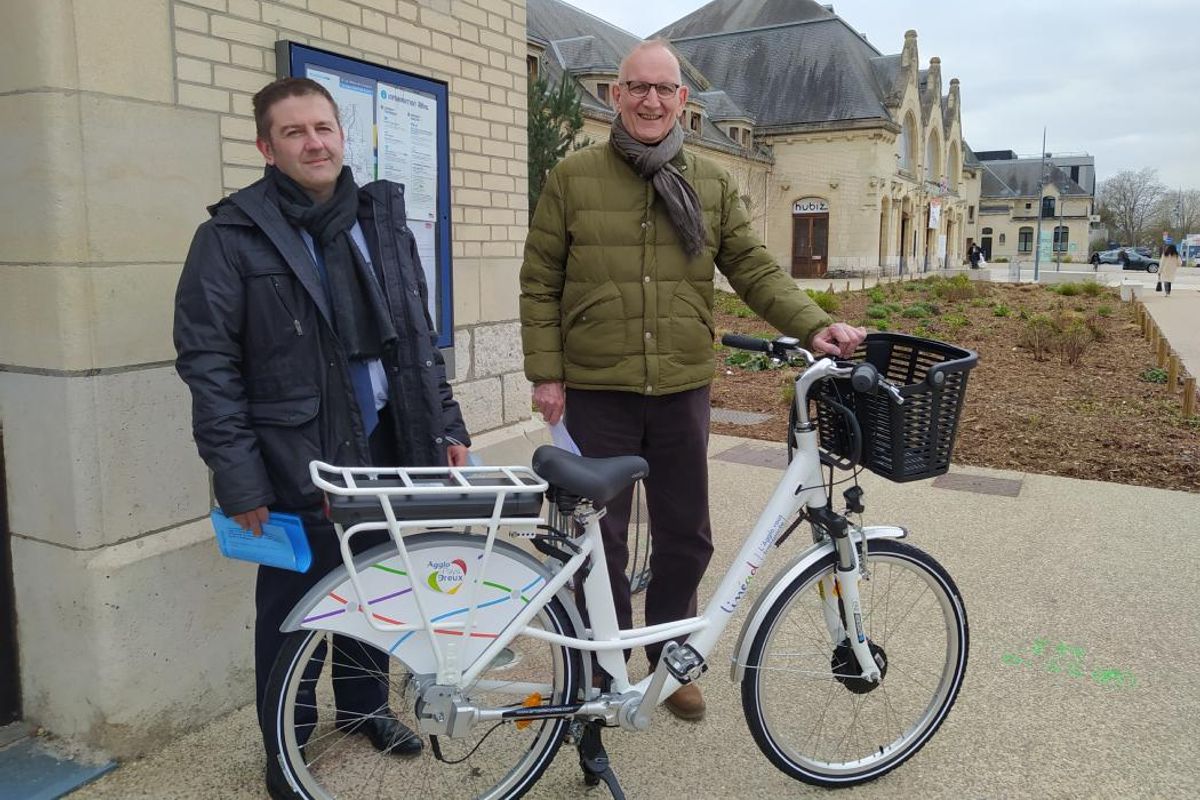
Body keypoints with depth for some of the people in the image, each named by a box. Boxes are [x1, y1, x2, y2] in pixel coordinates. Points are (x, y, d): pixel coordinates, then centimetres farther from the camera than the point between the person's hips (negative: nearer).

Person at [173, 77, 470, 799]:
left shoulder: (383, 221, 8)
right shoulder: (233, 236, -7)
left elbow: (420, 335, 13)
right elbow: (207, 361, -9)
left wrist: (446, 423, 9)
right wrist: (239, 477, -13)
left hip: (387, 450, 5)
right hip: (297, 463, -4)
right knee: (293, 607, 9)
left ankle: (365, 705, 42)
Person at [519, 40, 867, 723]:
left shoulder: (713, 185, 7)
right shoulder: (573, 178, 0)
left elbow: (755, 269, 2)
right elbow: (540, 283, 0)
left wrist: (814, 326, -13)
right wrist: (545, 373, -6)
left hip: (683, 389, 3)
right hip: (598, 390, -2)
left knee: (686, 535, 12)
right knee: (602, 536, 9)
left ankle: (670, 660, 33)